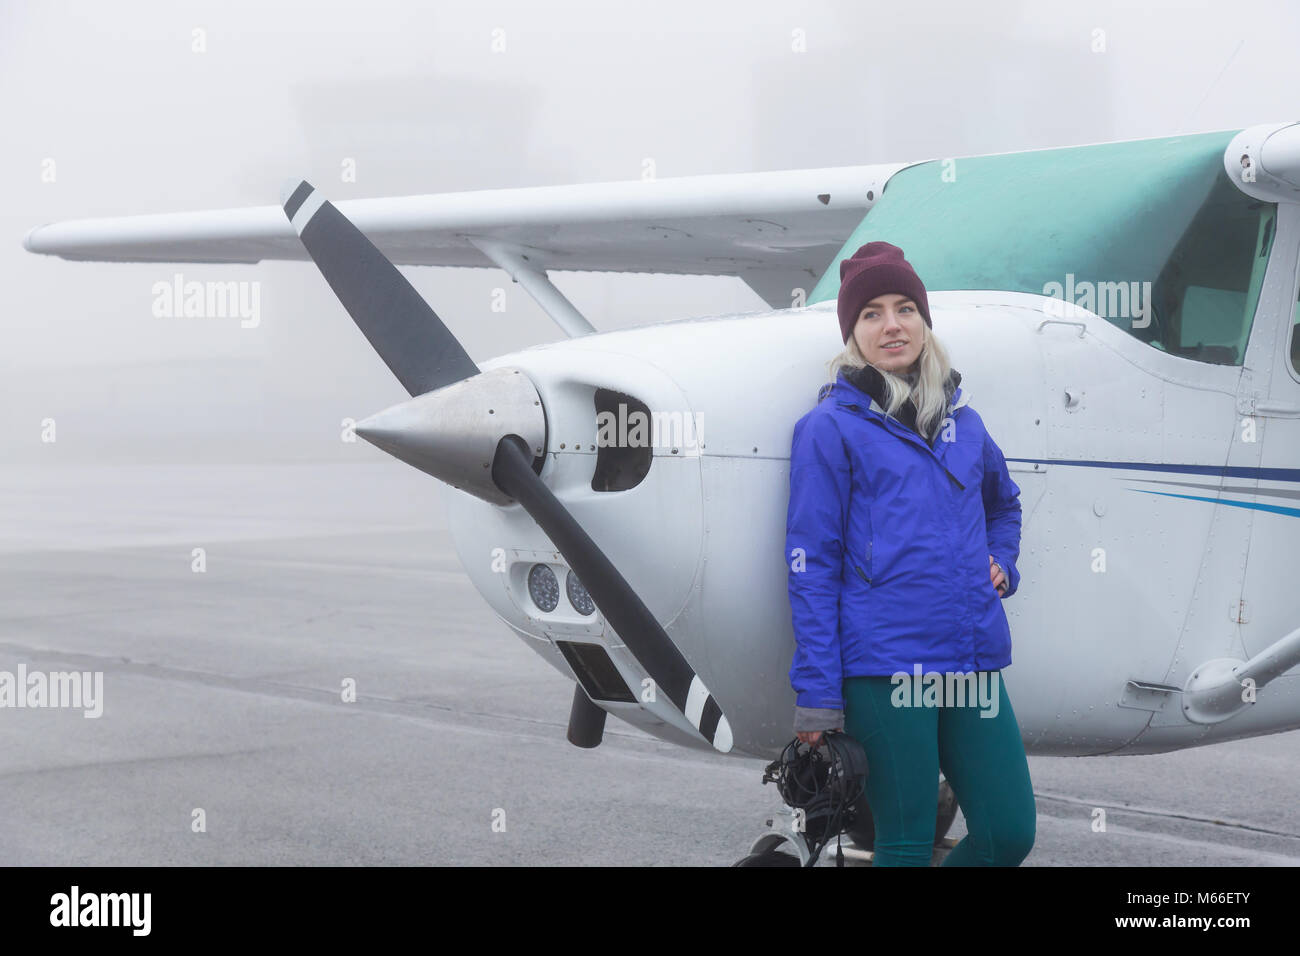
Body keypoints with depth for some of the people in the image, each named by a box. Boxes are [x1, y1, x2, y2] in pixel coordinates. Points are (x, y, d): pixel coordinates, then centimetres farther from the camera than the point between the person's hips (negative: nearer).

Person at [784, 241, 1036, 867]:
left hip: (972, 666, 6)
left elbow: (1003, 501, 37)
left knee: (1010, 833, 2)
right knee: (906, 847, -2)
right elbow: (812, 565, -5)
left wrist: (1001, 565, 16)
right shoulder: (831, 427, -1)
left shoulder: (960, 418, 16)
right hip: (884, 667, -6)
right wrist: (816, 696, -10)